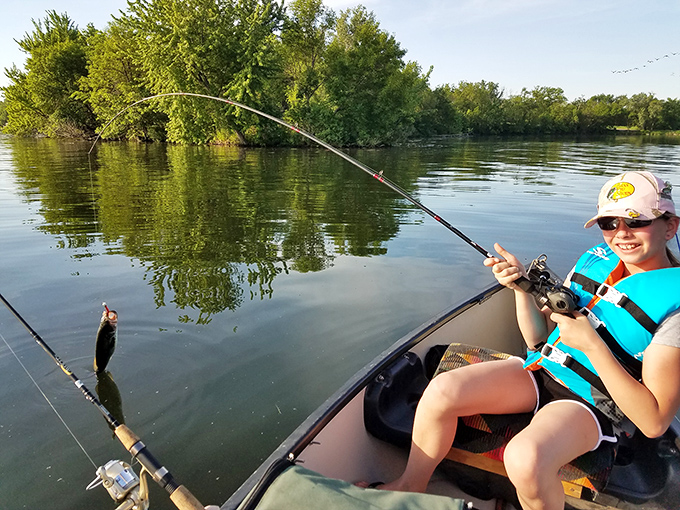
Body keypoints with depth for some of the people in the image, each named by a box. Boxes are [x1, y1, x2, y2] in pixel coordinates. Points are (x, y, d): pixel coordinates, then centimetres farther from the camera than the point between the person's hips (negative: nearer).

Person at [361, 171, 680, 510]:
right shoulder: (594, 260, 5)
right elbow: (537, 338, 8)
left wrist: (592, 344, -22)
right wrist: (521, 287, -10)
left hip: (592, 402, -5)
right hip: (541, 370, 5)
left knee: (525, 458, -36)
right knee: (443, 389, -18)